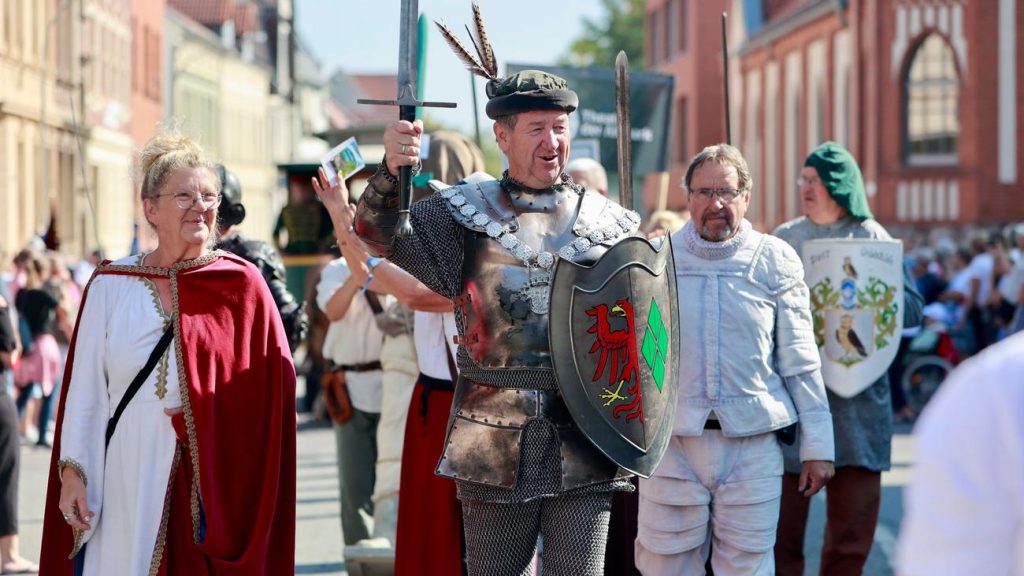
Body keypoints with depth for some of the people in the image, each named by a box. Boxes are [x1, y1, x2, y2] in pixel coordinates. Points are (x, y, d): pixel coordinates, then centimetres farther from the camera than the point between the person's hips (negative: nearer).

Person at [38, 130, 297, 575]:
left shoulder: (242, 284, 2)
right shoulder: (111, 285, 5)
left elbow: (275, 387, 0)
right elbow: (84, 391, 4)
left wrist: (212, 409, -10)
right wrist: (72, 471, -2)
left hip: (218, 477, -1)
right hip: (129, 474, 1)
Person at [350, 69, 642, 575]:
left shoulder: (611, 224, 7)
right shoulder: (467, 214, 3)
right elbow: (379, 234, -8)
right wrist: (391, 171, -28)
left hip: (584, 441, 1)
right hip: (496, 444, 0)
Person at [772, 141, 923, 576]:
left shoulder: (873, 239, 6)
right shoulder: (784, 239, 10)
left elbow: (912, 310, 3)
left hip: (858, 393, 0)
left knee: (851, 534, 4)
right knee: (781, 526, -4)